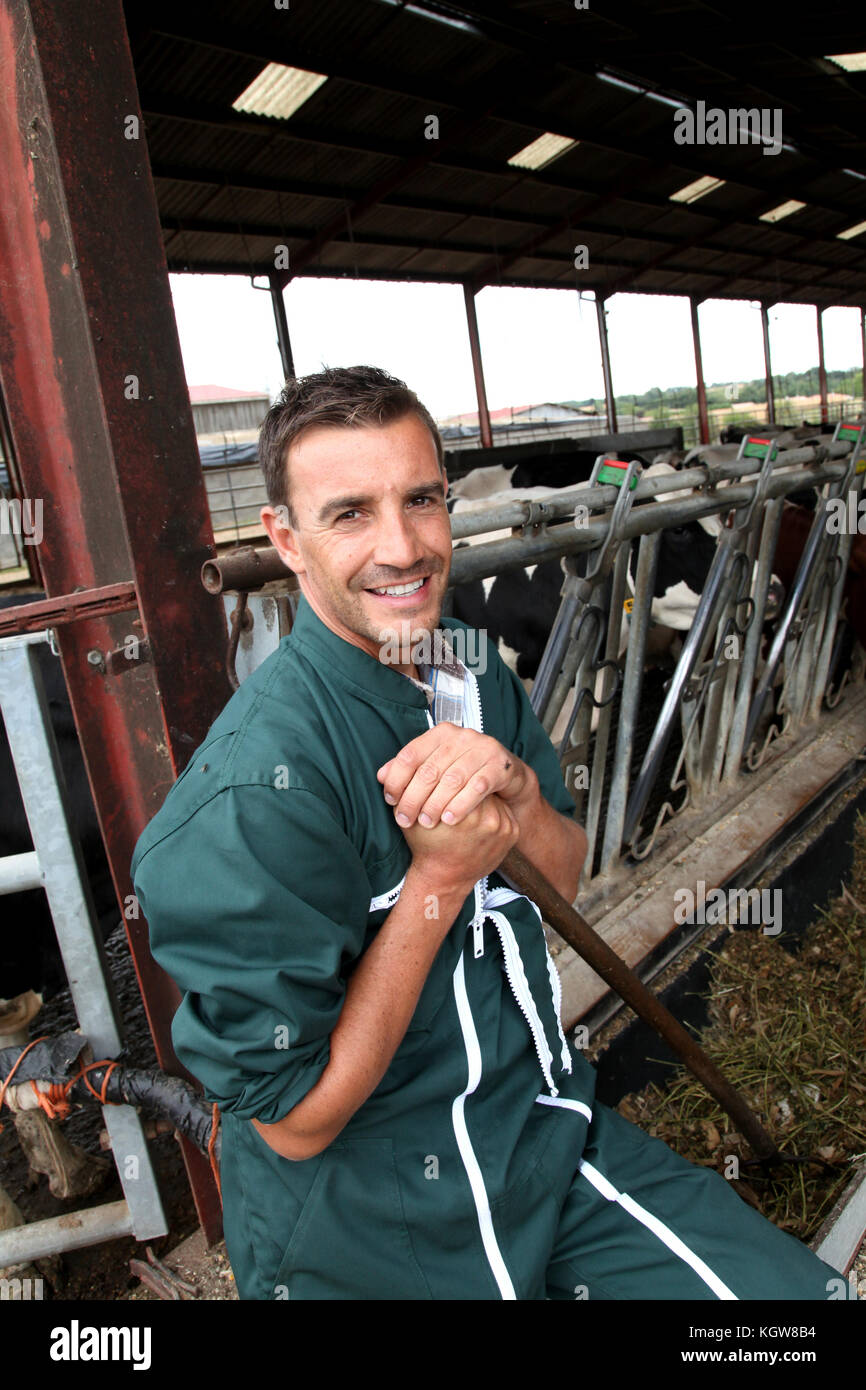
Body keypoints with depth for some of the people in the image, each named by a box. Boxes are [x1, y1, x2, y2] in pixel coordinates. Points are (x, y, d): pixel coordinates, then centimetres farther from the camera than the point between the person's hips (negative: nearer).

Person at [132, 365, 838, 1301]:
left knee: (793, 1285, 1)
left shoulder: (471, 670, -4)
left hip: (547, 1121, 6)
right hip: (377, 1226, -5)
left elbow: (562, 880, 2)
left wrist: (515, 791, -20)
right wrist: (441, 874, -25)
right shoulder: (259, 785, -28)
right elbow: (293, 1118, -20)